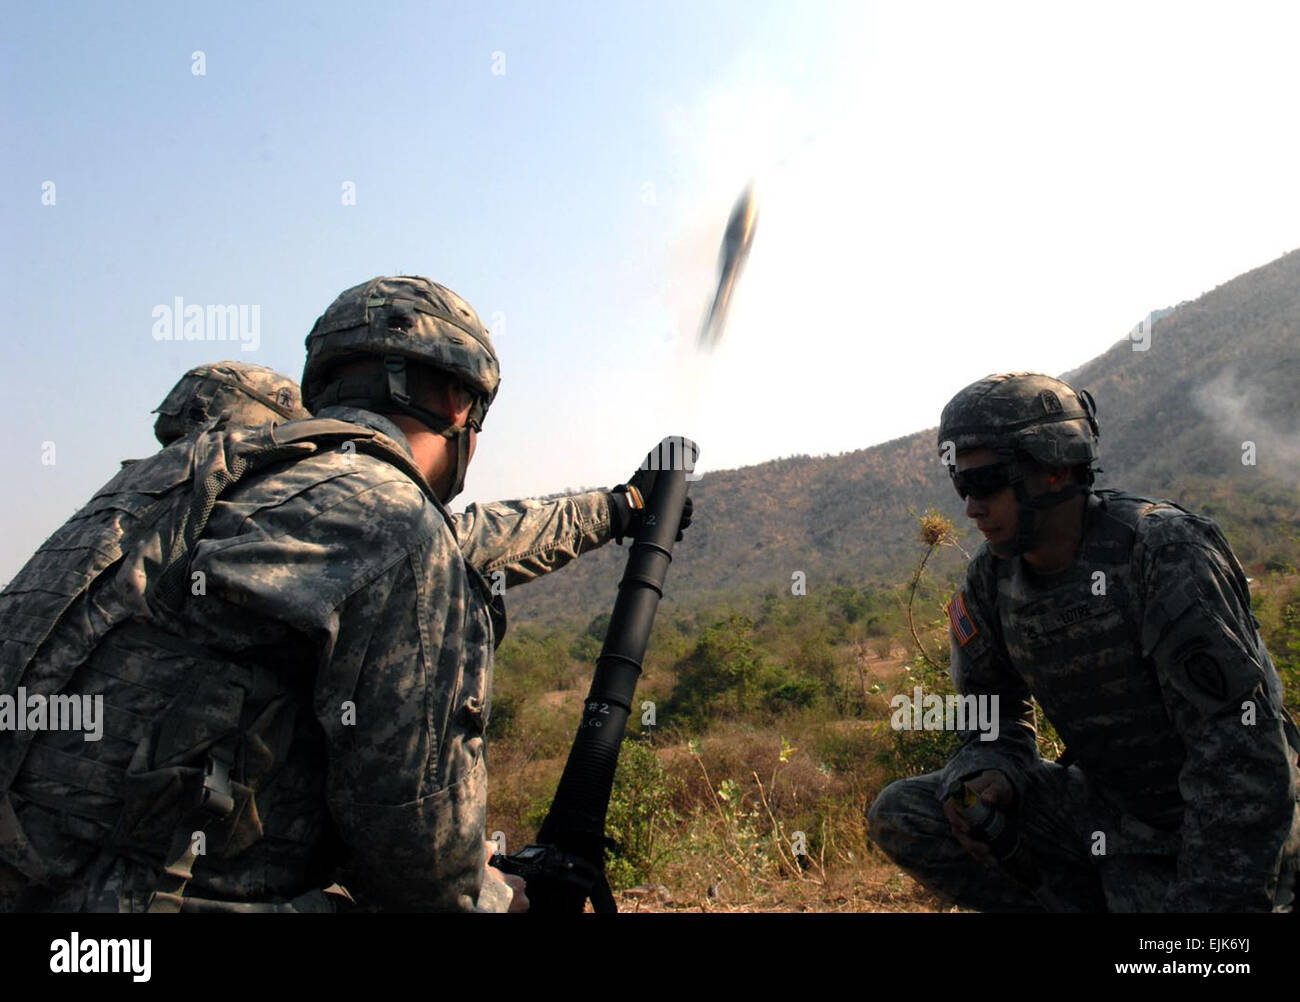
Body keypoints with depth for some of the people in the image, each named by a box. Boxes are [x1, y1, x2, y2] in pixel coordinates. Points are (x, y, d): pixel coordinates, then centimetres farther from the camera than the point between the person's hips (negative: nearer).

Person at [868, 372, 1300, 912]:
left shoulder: (1166, 553, -23)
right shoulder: (991, 578, -4)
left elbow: (1245, 756, -24)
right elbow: (993, 714, 8)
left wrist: (1216, 898, -24)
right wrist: (989, 778, -14)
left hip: (1204, 833, -5)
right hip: (1100, 806, 6)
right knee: (899, 815, -8)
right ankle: (1084, 901, 0)